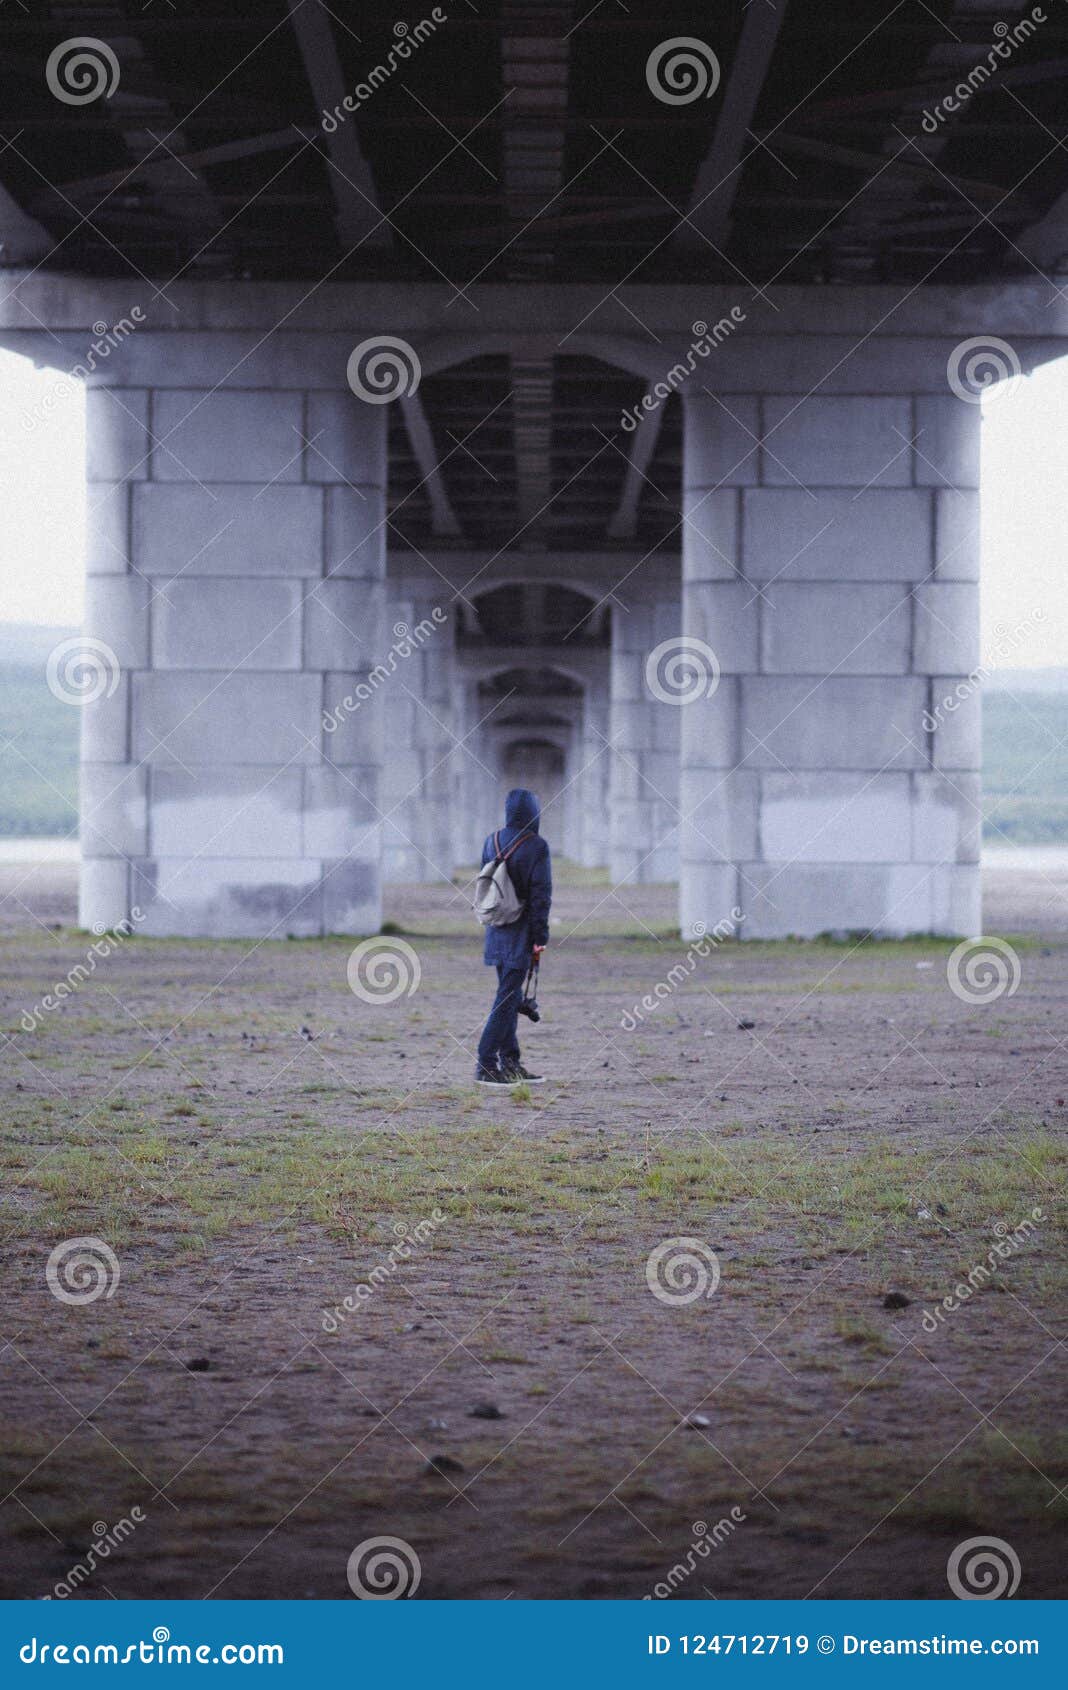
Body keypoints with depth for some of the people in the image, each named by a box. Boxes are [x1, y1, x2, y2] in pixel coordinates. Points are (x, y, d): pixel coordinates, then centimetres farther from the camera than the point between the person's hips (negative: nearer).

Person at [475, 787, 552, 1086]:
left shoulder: (492, 842, 7)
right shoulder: (536, 847, -12)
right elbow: (540, 895, -14)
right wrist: (540, 937, -11)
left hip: (496, 933, 7)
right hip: (520, 934, -7)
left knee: (509, 994, 15)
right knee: (507, 997, -5)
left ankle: (510, 1063, 18)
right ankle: (486, 1065, -9)